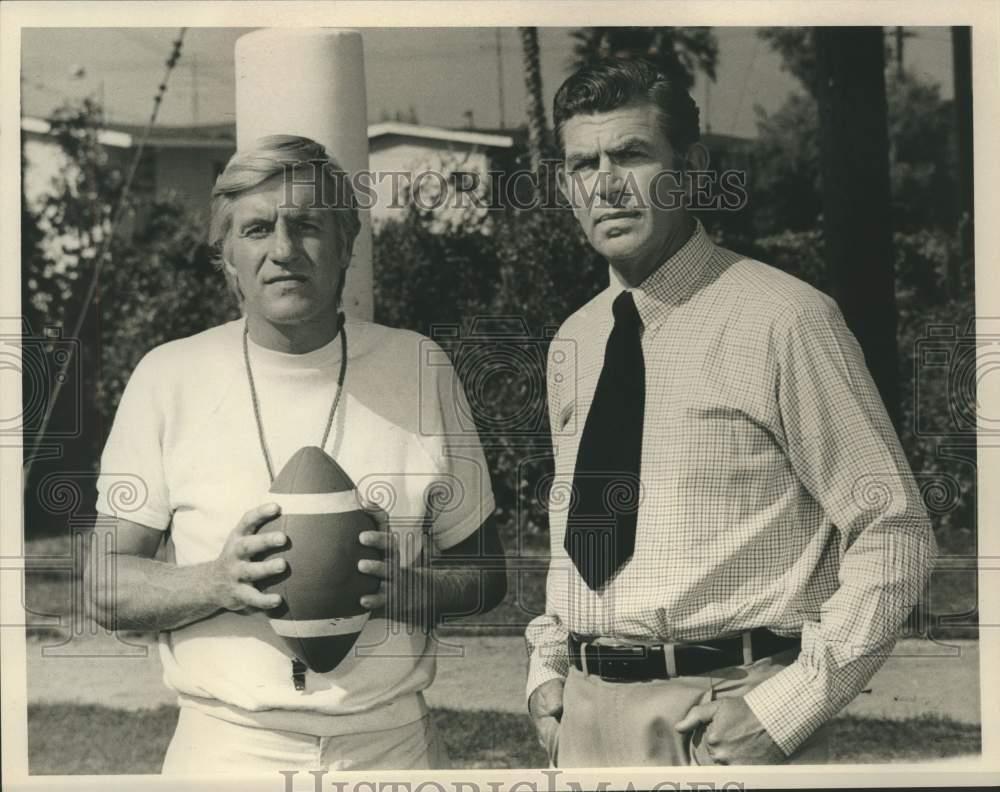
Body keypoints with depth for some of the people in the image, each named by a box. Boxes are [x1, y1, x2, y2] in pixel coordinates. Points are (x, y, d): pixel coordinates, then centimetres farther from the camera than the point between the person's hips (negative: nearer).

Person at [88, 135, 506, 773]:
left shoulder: (419, 368, -1)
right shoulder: (168, 378, -3)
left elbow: (486, 573, 4)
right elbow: (106, 585, -2)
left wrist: (409, 588, -17)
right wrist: (218, 584, -20)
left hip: (393, 746, 1)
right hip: (225, 749, -1)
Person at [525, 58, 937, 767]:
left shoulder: (784, 318, -11)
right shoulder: (574, 343, 8)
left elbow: (896, 536, -11)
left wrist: (785, 708, -15)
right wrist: (547, 668, 7)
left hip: (723, 724, -5)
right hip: (586, 712, 5)